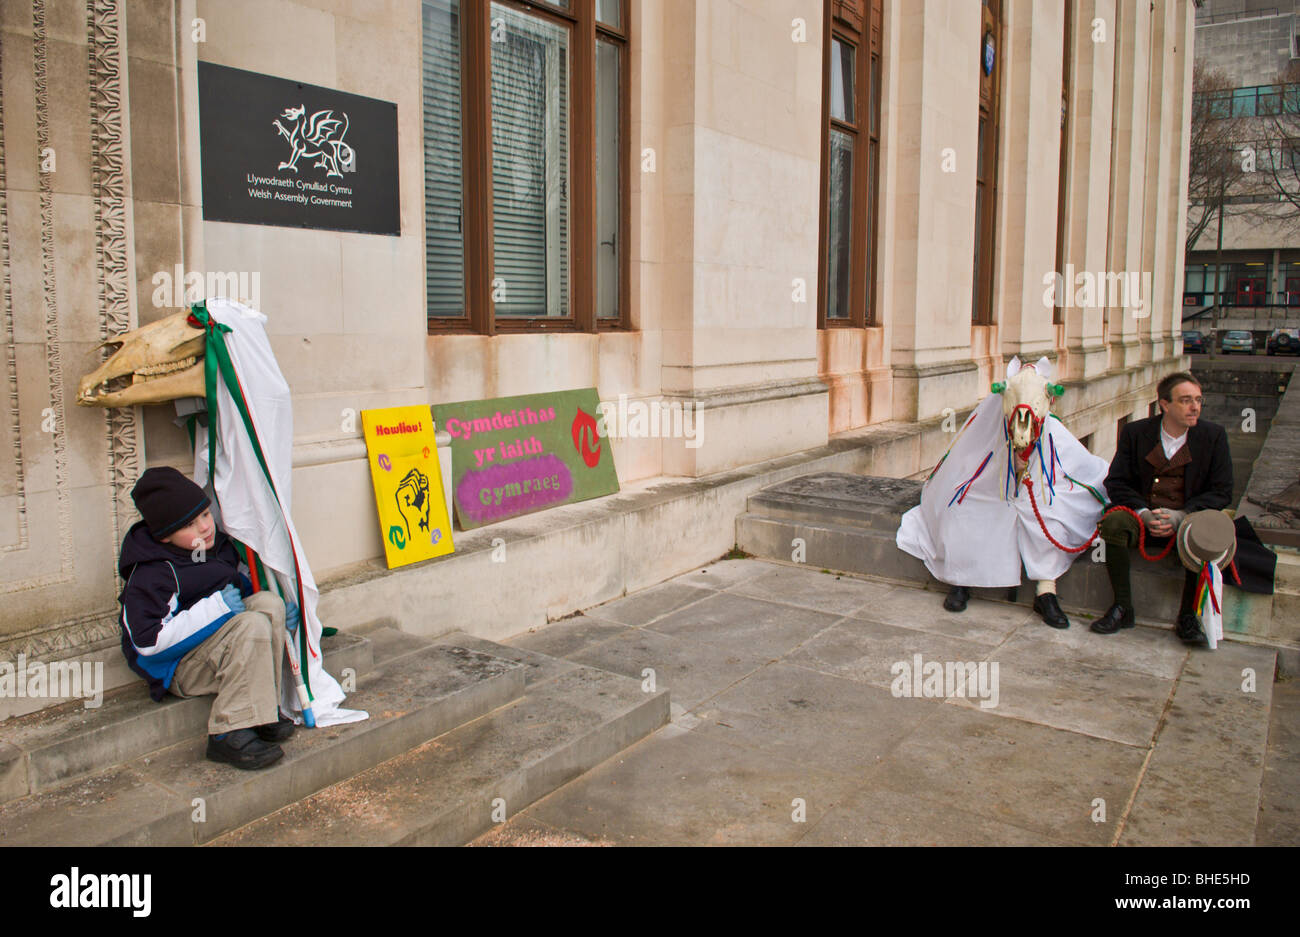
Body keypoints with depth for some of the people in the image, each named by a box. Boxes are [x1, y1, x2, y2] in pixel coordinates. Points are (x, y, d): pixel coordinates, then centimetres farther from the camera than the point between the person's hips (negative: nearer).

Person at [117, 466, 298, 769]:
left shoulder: (218, 545, 5)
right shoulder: (150, 576, -19)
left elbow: (242, 589, 23)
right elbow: (148, 641, -27)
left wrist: (280, 611, 4)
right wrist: (216, 607, -27)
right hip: (180, 670, -8)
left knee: (269, 602, -17)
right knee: (252, 625, -31)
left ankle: (263, 711, -13)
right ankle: (228, 735, -28)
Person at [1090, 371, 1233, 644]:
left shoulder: (1213, 435, 1)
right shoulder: (1135, 432, 1)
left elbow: (1221, 491, -1)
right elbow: (1116, 483, 0)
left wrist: (1180, 517, -18)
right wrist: (1143, 514, -19)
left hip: (1188, 517, 0)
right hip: (1143, 516, 1)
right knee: (1114, 522, -31)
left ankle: (1188, 616, -15)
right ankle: (1122, 607, -18)